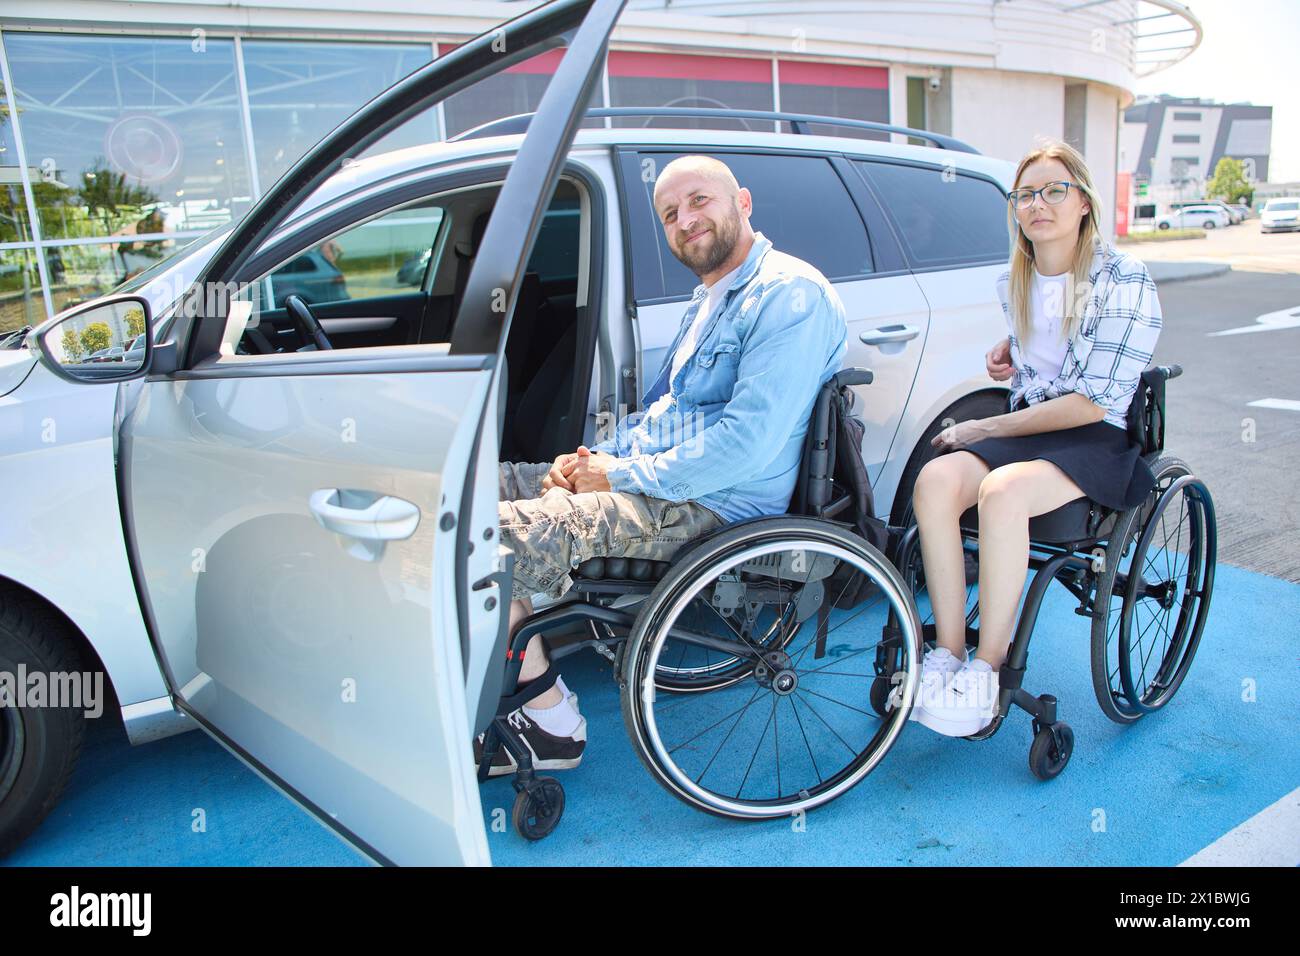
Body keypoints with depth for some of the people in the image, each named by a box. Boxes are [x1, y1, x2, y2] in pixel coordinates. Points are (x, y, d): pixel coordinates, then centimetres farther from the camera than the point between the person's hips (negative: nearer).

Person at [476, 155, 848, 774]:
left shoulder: (789, 294, -13)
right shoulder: (708, 299, 20)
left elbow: (746, 443, -23)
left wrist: (622, 474, -15)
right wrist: (600, 455, 6)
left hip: (712, 506, -11)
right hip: (657, 479, 11)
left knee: (490, 539, -20)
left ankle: (551, 725, -3)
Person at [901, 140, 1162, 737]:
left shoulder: (1123, 282, -10)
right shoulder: (1014, 282, 11)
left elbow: (1096, 402, -16)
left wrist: (987, 428, -15)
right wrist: (1008, 353, 11)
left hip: (1097, 442, -6)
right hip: (1024, 429, 6)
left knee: (1002, 492, -37)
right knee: (936, 478, -27)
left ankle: (987, 669, -25)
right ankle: (946, 655, -24)